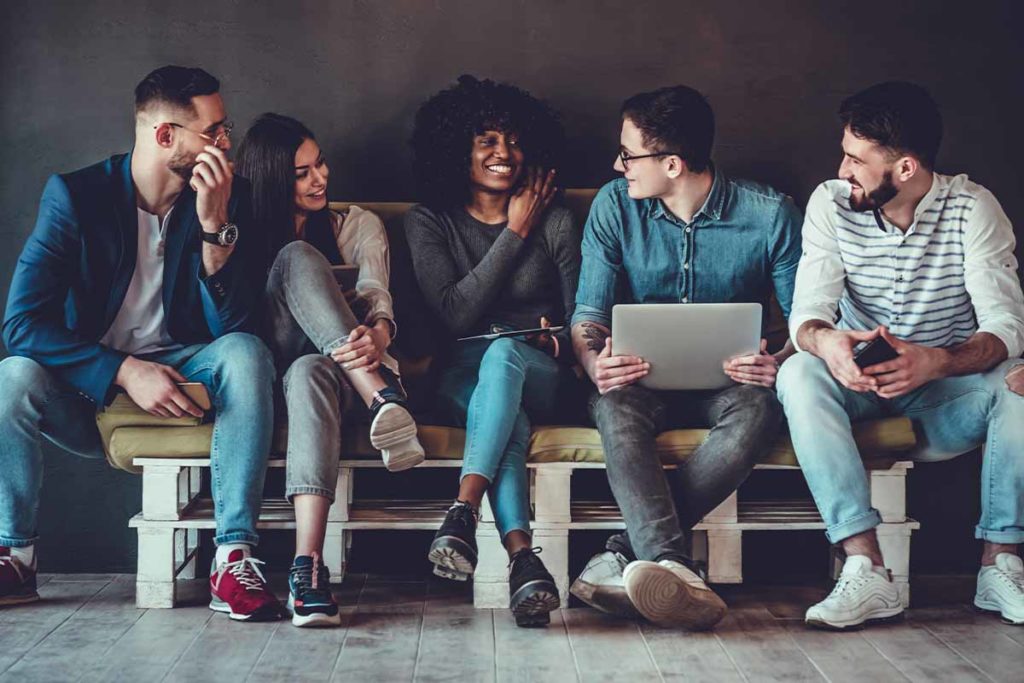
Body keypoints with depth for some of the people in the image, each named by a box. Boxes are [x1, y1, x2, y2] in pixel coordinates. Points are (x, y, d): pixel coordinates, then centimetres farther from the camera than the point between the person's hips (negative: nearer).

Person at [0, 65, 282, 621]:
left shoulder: (227, 197, -4)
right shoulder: (74, 195, -9)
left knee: (246, 354, -29)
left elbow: (234, 324, -12)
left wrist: (216, 224, -25)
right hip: (88, 386, -1)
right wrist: (125, 372, -27)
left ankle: (234, 559, -30)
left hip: (181, 373, 1)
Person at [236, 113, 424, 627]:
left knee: (311, 371, -40)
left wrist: (377, 335, -29)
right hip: (268, 369, 0)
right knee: (297, 257, -28)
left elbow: (376, 298, -2)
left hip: (334, 362, 0)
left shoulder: (358, 226, 16)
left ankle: (308, 564, -55)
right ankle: (383, 399, -47)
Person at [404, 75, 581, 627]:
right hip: (462, 377, 0)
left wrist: (560, 338, -11)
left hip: (541, 378, 0)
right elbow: (456, 315, -9)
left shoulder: (554, 220, 9)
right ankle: (522, 556, -52)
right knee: (506, 415, -37)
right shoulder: (428, 223, 5)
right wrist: (515, 234, -7)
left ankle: (463, 512, -47)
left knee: (504, 354, -37)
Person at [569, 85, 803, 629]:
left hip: (725, 382, -1)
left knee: (758, 409, -35)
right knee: (615, 403, -34)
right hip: (643, 379, 1)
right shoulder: (615, 207, -1)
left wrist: (780, 361, -28)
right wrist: (594, 360, -28)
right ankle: (672, 565, -49)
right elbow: (589, 313, -4)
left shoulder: (769, 215, -6)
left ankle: (628, 553, -35)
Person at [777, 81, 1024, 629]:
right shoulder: (831, 203, -6)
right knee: (798, 373, -31)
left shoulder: (972, 208, -11)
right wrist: (826, 342, -41)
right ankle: (867, 570, -37)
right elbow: (806, 312, -14)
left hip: (946, 387, -1)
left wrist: (937, 362, -43)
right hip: (858, 381, 1)